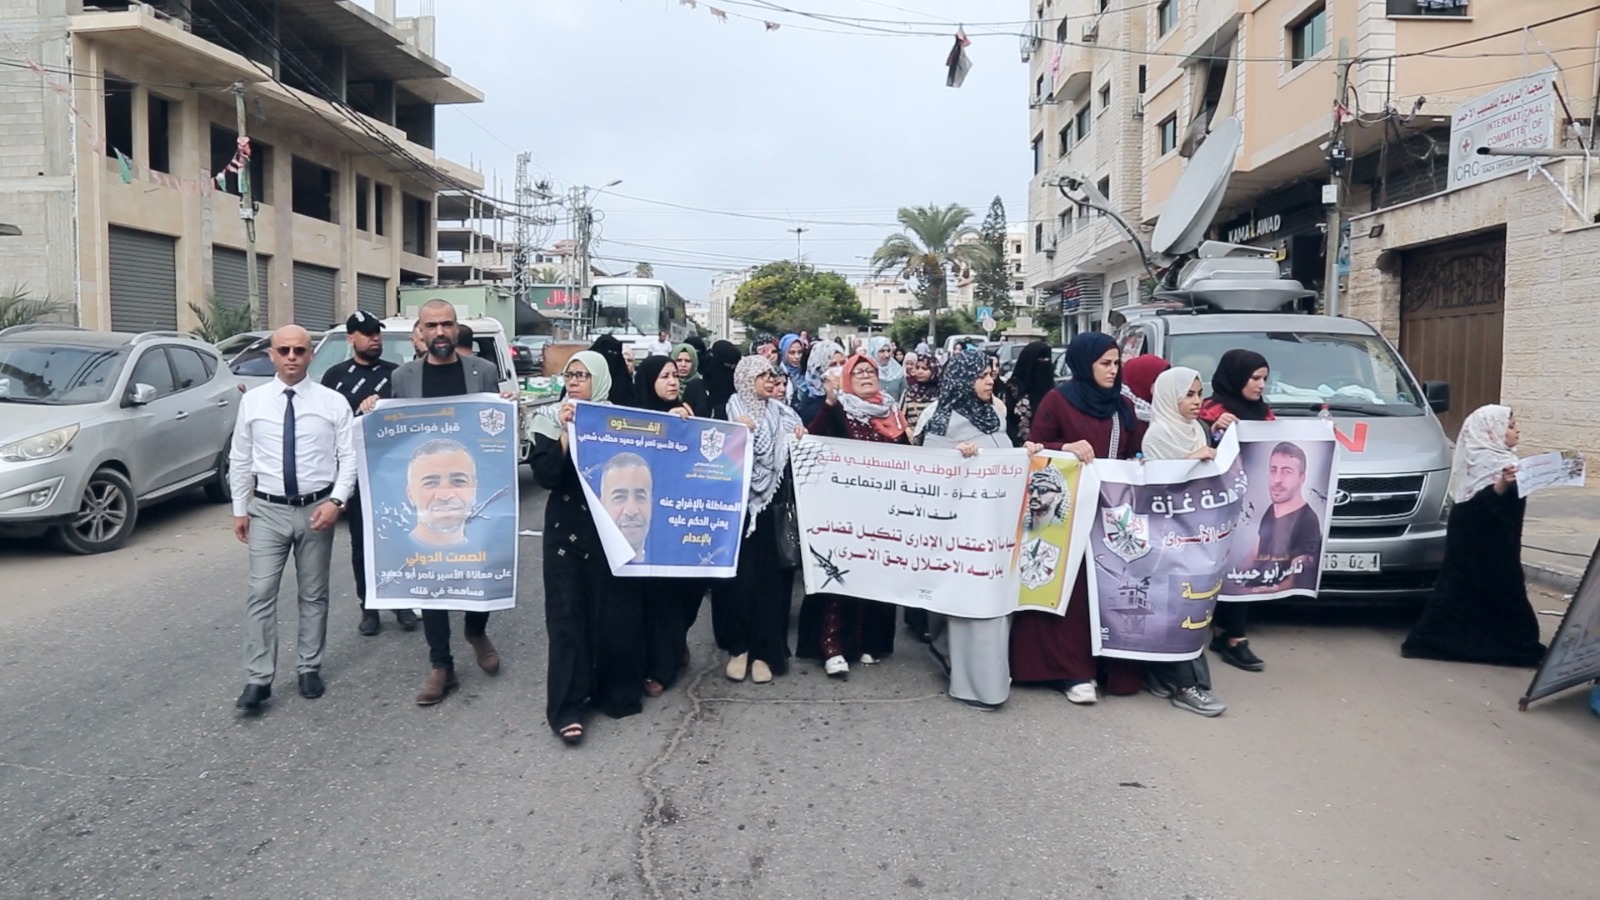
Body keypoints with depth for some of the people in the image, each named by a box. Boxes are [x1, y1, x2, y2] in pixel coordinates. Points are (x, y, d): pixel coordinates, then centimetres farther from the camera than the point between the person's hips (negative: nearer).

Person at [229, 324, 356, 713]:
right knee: (261, 594, -4)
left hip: (317, 509, 0)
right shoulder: (252, 401, 2)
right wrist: (239, 509, 6)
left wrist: (336, 500, -15)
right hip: (267, 510, 0)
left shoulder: (333, 402, -2)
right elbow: (240, 459, 8)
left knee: (314, 594, 10)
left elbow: (349, 457, -3)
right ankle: (258, 680, 2)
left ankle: (309, 668, 23)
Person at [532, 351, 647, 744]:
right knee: (567, 612, -4)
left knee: (615, 609, 2)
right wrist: (565, 433, -18)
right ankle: (568, 706, -1)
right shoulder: (551, 418, 1)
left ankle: (616, 689, 20)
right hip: (567, 527, -1)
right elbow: (544, 476, -10)